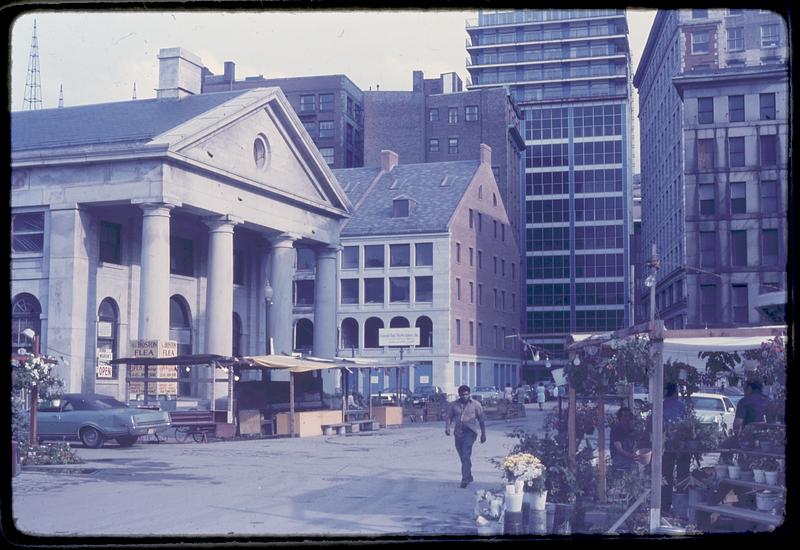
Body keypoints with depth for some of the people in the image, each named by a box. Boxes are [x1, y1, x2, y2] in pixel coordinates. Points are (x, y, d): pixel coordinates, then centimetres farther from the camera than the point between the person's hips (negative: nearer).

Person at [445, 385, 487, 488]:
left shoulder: (475, 404, 1)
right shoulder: (454, 405, 7)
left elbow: (482, 419, 7)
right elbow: (449, 417, 6)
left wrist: (483, 434, 6)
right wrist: (447, 427, -13)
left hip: (470, 432, -4)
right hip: (458, 433, 4)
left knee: (465, 456, -20)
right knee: (463, 457, 14)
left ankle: (465, 479, -22)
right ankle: (469, 477, 32)